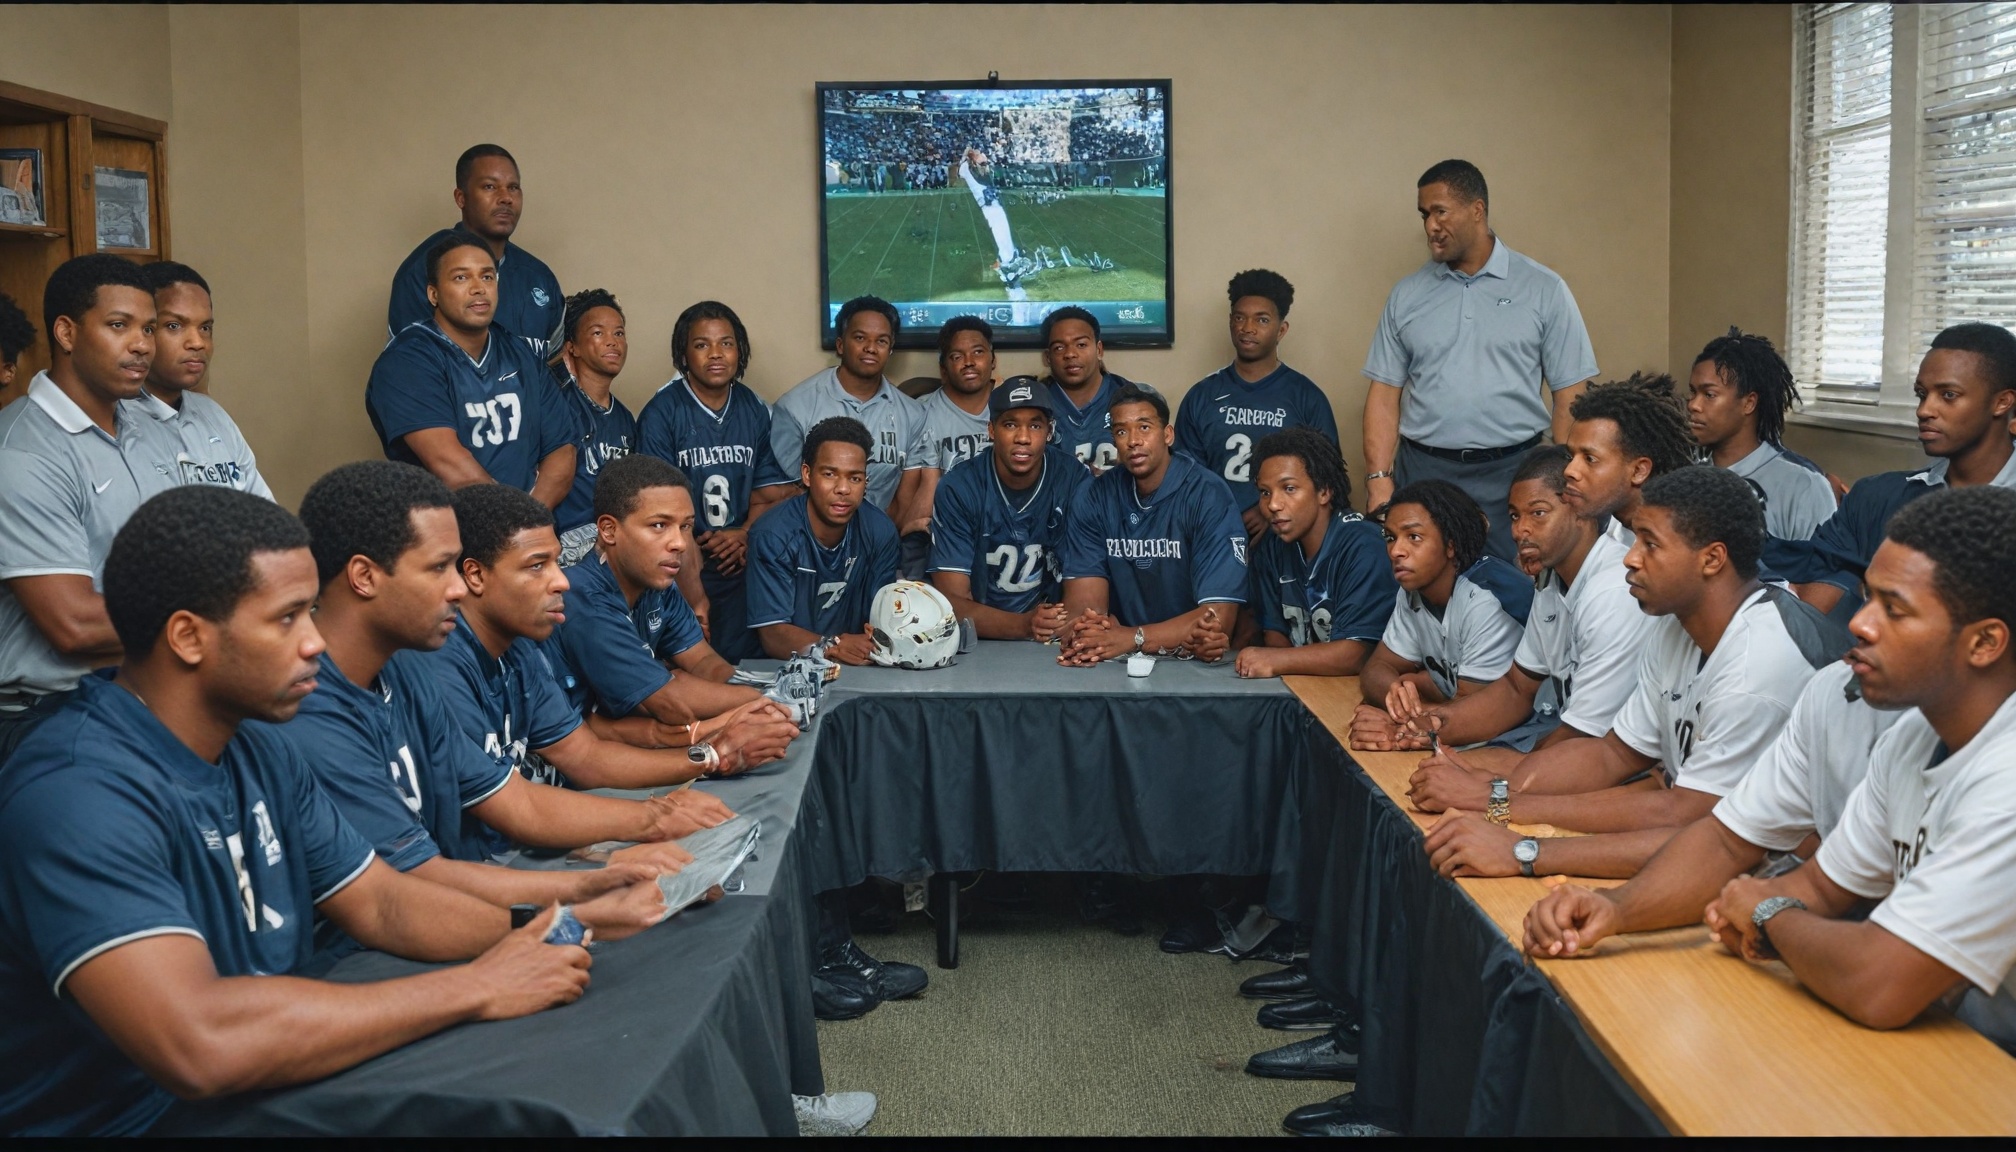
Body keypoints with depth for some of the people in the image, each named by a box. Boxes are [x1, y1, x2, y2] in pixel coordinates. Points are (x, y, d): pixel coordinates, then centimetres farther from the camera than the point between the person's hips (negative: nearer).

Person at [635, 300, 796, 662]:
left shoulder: (755, 411, 7)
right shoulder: (661, 415, -9)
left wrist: (746, 535, -9)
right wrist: (691, 589, -22)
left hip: (741, 566, 4)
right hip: (683, 566, -4)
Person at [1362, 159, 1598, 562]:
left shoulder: (1543, 290, 3)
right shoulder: (1407, 296, 9)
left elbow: (1570, 395, 1)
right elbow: (1385, 394, 6)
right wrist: (1379, 479, -4)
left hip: (1510, 474, -2)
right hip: (1423, 473, 2)